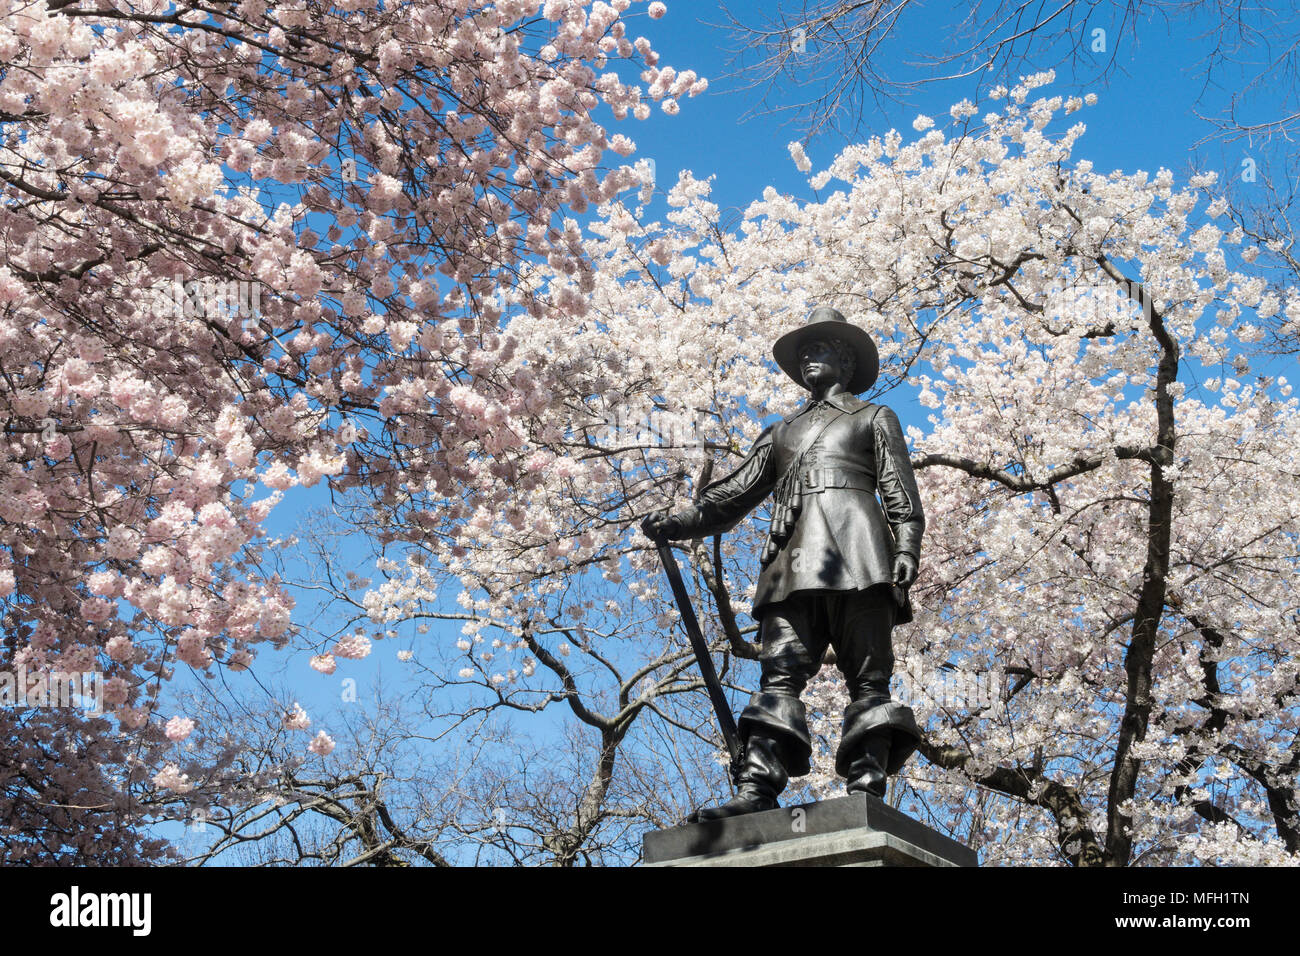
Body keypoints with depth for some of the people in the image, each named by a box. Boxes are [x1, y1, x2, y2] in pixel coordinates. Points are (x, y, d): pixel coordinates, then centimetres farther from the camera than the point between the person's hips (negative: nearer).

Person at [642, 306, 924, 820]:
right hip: (792, 562, 3)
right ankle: (756, 792, -23)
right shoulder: (781, 431, 32)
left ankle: (867, 795, -18)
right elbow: (734, 494, 23)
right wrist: (679, 522, 8)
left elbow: (901, 492, 10)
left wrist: (907, 547, -7)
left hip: (853, 551, -3)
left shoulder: (875, 418, 23)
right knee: (779, 673, -11)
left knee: (868, 676, -10)